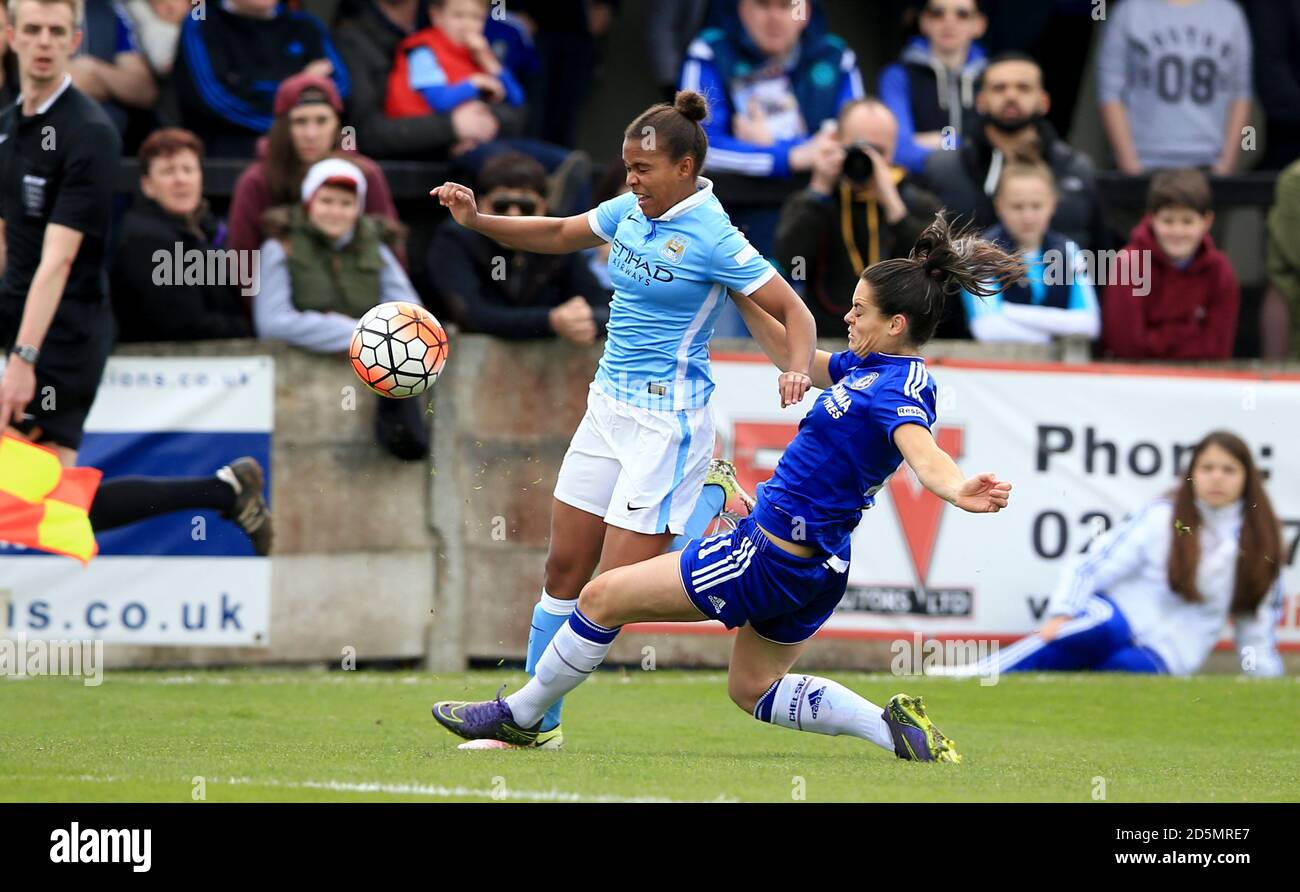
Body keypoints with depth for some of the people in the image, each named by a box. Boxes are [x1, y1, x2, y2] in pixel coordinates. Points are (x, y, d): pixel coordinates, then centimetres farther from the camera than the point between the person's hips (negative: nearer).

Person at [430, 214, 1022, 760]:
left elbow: (924, 454, -41)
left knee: (602, 597, 2)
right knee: (751, 689, 25)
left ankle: (519, 717, 20)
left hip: (774, 557, -10)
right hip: (807, 567, 10)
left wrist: (958, 490, -63)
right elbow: (791, 355, 23)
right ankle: (896, 727, 9)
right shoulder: (869, 367, 7)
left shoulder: (901, 388, -22)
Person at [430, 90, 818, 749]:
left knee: (615, 590, -14)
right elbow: (559, 235, 22)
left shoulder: (712, 238, -16)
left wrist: (798, 368, -34)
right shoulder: (630, 212, 5)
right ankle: (536, 723, 16)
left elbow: (793, 311, -14)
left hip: (667, 418, -8)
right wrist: (477, 221, 10)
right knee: (564, 569, 9)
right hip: (608, 409, 8)